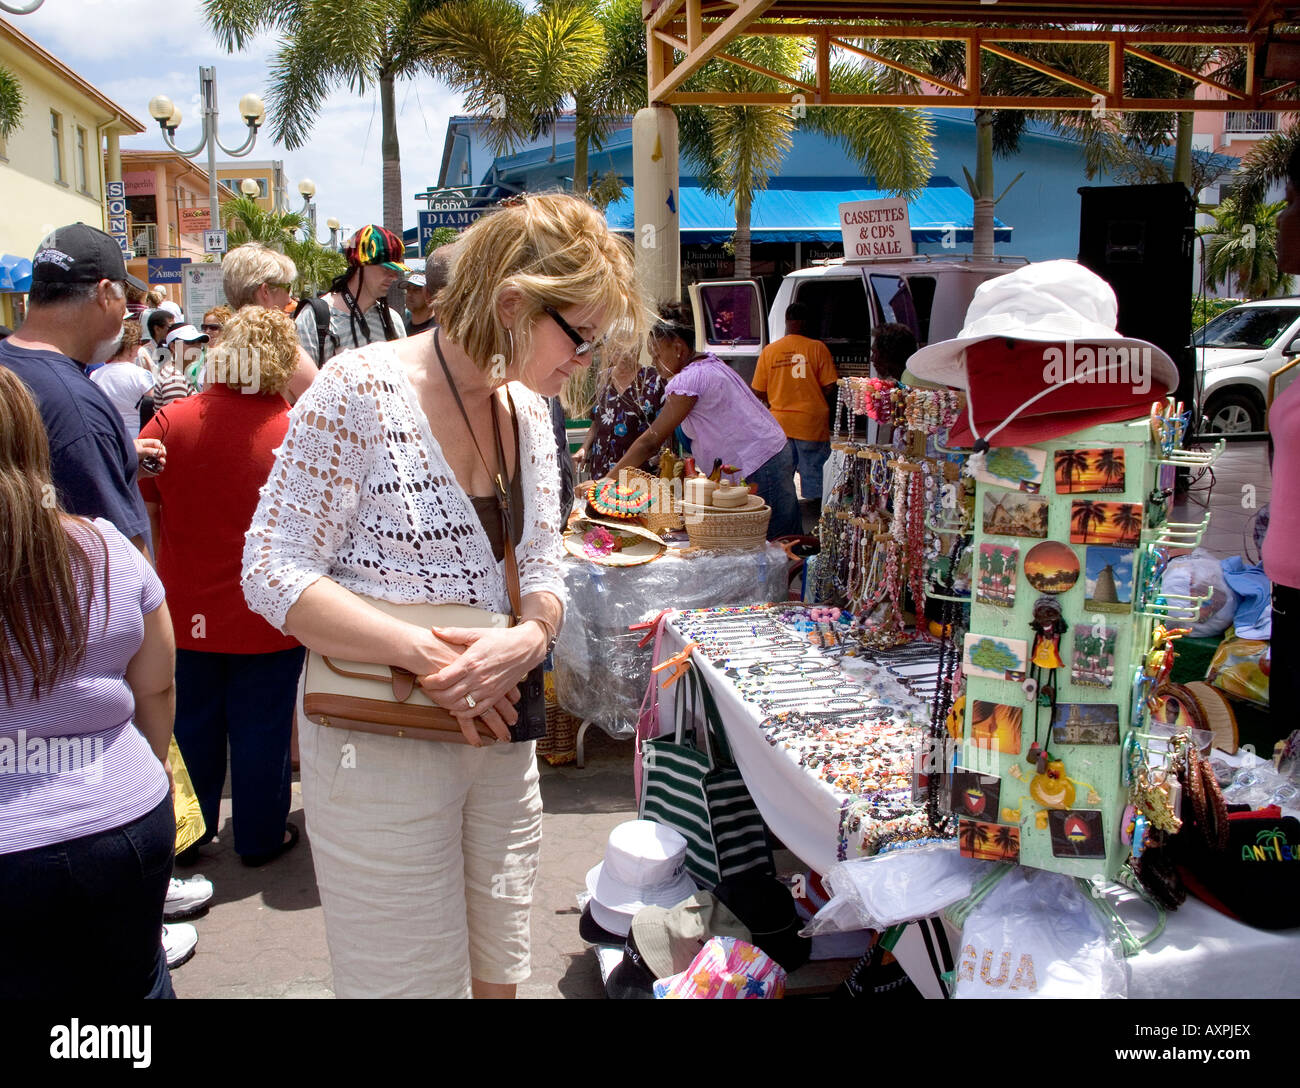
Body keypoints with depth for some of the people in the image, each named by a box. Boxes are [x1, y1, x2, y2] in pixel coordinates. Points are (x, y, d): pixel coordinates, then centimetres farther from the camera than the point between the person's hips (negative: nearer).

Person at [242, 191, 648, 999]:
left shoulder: (528, 411, 6)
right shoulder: (363, 390, -15)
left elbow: (542, 569, 9)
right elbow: (274, 575, -16)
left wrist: (532, 635, -14)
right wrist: (425, 652, -25)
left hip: (501, 740, 7)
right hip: (382, 746, -6)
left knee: (499, 971, 18)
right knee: (414, 980, 7)